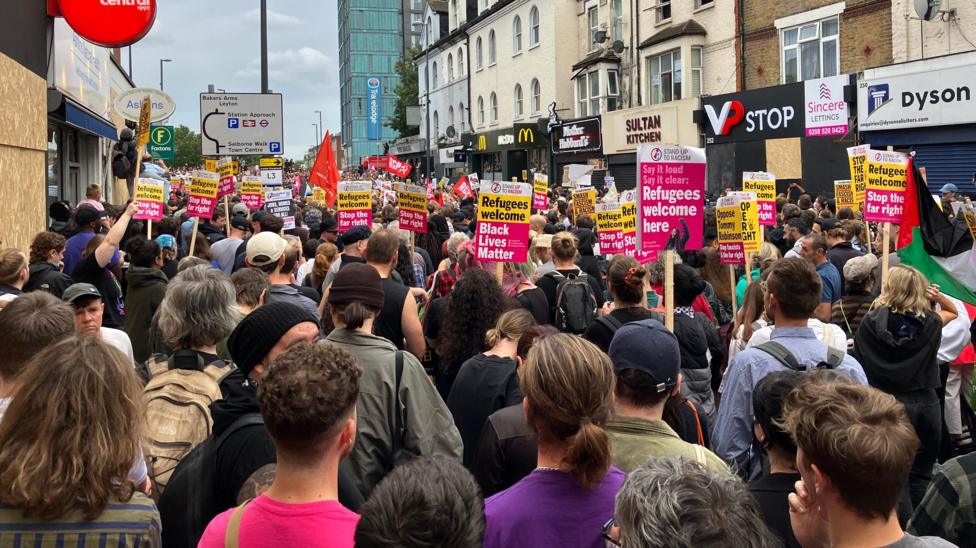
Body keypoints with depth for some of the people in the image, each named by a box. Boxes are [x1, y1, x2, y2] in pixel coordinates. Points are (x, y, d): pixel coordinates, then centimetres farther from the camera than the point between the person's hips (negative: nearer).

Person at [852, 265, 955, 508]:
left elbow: (858, 358, 0)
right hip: (926, 404, 2)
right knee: (921, 475, 10)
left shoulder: (872, 322, -11)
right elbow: (953, 312, 19)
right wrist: (939, 298, 0)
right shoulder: (931, 323, -2)